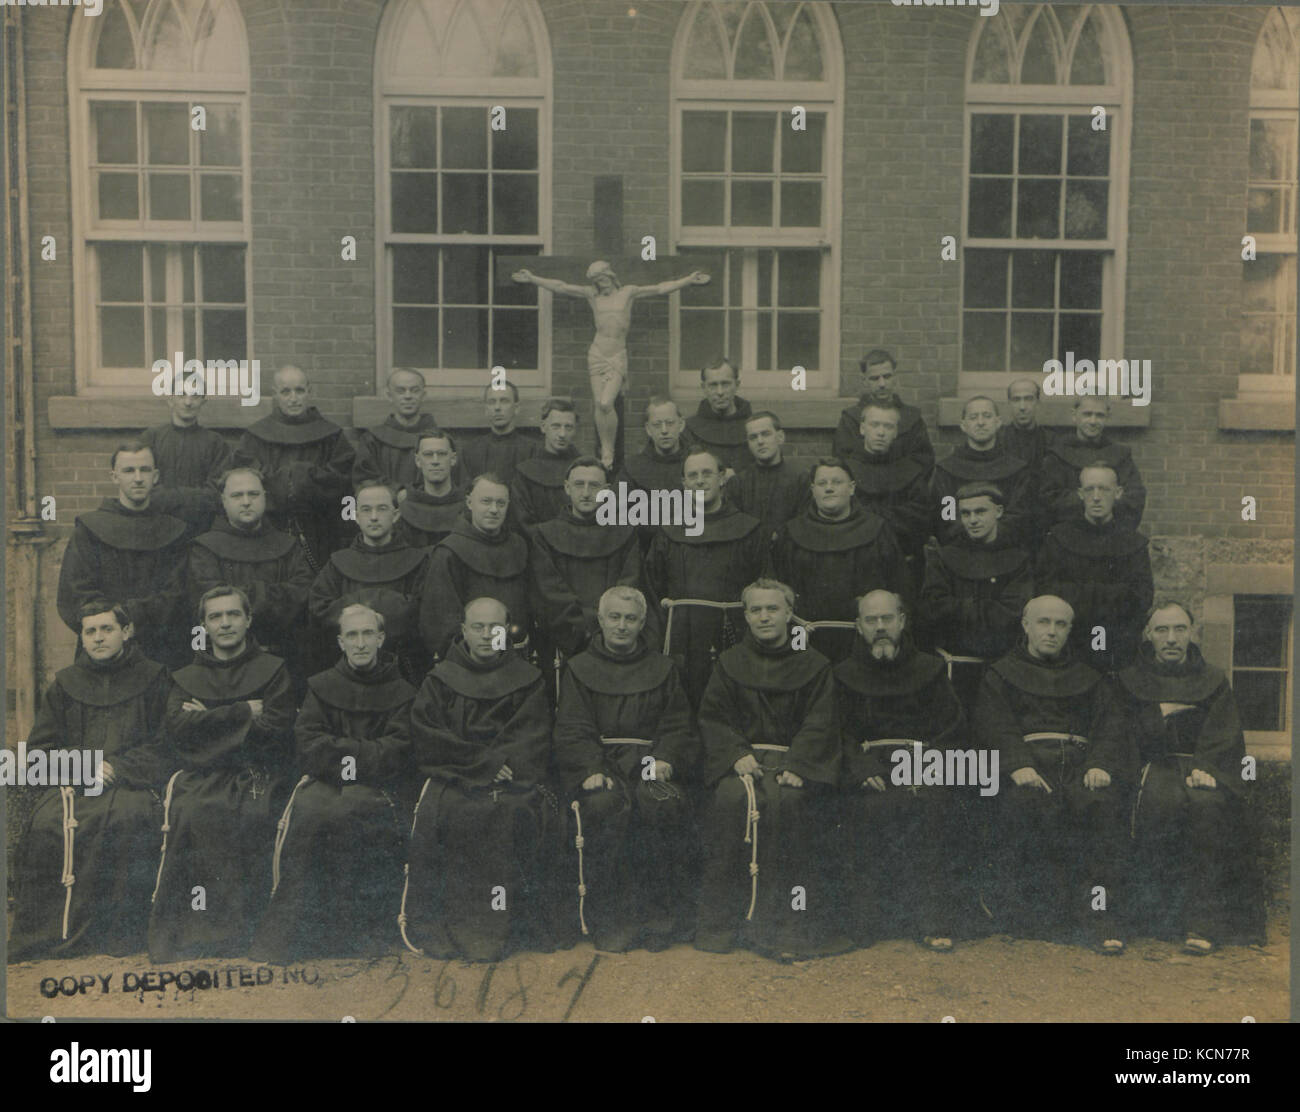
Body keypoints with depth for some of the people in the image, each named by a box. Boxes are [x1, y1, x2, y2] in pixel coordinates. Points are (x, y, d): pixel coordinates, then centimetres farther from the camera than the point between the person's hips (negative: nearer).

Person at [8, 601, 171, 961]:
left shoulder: (152, 678, 9)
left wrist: (117, 767, -12)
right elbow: (38, 750, 15)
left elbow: (165, 746, 2)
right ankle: (44, 930, -21)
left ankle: (118, 932, -28)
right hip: (72, 783, 3)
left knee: (128, 815, -37)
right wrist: (80, 765, -5)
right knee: (46, 823, -31)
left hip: (132, 784, -3)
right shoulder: (65, 684, 17)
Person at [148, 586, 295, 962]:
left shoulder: (273, 670, 15)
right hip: (198, 777, 2)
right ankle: (172, 939, -23)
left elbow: (276, 730, -1)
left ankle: (234, 936, -23)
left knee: (253, 815, -34)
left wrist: (211, 720, -1)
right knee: (187, 813, -32)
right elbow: (179, 727, 1)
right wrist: (243, 712, -3)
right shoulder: (186, 677, 22)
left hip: (254, 777, -1)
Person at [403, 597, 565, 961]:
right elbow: (424, 743, 1)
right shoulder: (440, 680, 13)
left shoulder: (527, 681, 13)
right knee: (438, 813, -30)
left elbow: (531, 746, 3)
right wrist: (484, 761, -10)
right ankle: (443, 925, -23)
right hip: (451, 779, 0)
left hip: (512, 780, 0)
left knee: (521, 811, -30)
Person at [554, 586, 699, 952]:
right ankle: (610, 918, -25)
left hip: (649, 760, 1)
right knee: (605, 805, -34)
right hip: (597, 761, -1)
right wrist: (590, 770, -14)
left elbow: (677, 727, 13)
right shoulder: (578, 668, 15)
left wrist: (665, 760, -9)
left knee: (665, 803, -33)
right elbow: (572, 731, 4)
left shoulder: (662, 668, 20)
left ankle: (664, 914, -22)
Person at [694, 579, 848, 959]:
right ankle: (719, 919, -24)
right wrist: (737, 755, -11)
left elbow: (819, 724, 1)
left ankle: (775, 919, -26)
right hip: (743, 755, 1)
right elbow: (712, 718, 8)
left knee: (787, 800, -34)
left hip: (794, 759, -1)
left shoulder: (812, 665, 9)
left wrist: (796, 765, -16)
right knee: (731, 797, -32)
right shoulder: (730, 663, 14)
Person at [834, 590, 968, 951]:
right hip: (869, 766, 0)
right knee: (873, 808, -33)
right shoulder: (845, 676, 15)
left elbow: (953, 731, 9)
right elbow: (839, 736, 6)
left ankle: (935, 921, -23)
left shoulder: (929, 670, 16)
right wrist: (865, 770, -13)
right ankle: (867, 921, -23)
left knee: (936, 805, -32)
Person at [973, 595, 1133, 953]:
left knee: (1105, 802, -33)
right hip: (1028, 760, -2)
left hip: (1081, 762, 2)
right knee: (1028, 802, -37)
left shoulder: (1088, 678, 28)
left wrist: (1100, 764, -11)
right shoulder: (1001, 674, 21)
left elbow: (1110, 725, 12)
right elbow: (993, 726, 3)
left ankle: (1095, 910, -30)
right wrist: (1019, 764, -17)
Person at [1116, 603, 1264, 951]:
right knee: (1164, 800, -35)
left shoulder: (1213, 681, 15)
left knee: (1208, 803, -34)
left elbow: (1224, 739, 3)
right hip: (1154, 766, 0)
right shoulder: (1131, 680, 13)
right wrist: (1162, 712, -3)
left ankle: (1202, 921, -32)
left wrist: (1205, 768, -15)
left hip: (1200, 765, 1)